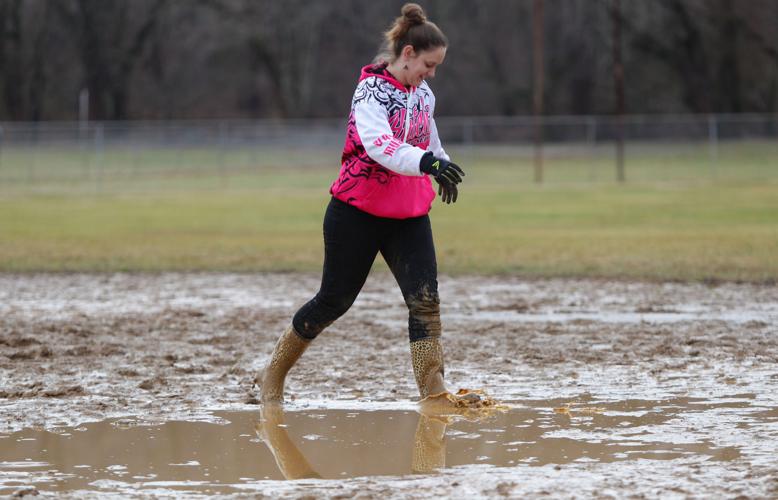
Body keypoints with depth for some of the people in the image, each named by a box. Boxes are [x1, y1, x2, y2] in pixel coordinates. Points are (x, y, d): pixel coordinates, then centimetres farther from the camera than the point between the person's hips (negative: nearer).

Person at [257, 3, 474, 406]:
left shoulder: (423, 95, 7)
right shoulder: (371, 91, -16)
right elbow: (379, 145, -34)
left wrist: (442, 169, 42)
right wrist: (426, 161, -48)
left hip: (409, 215, 6)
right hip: (357, 212, -6)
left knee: (425, 298, -11)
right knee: (334, 300, 3)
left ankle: (432, 390, -13)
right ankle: (273, 374, 21)